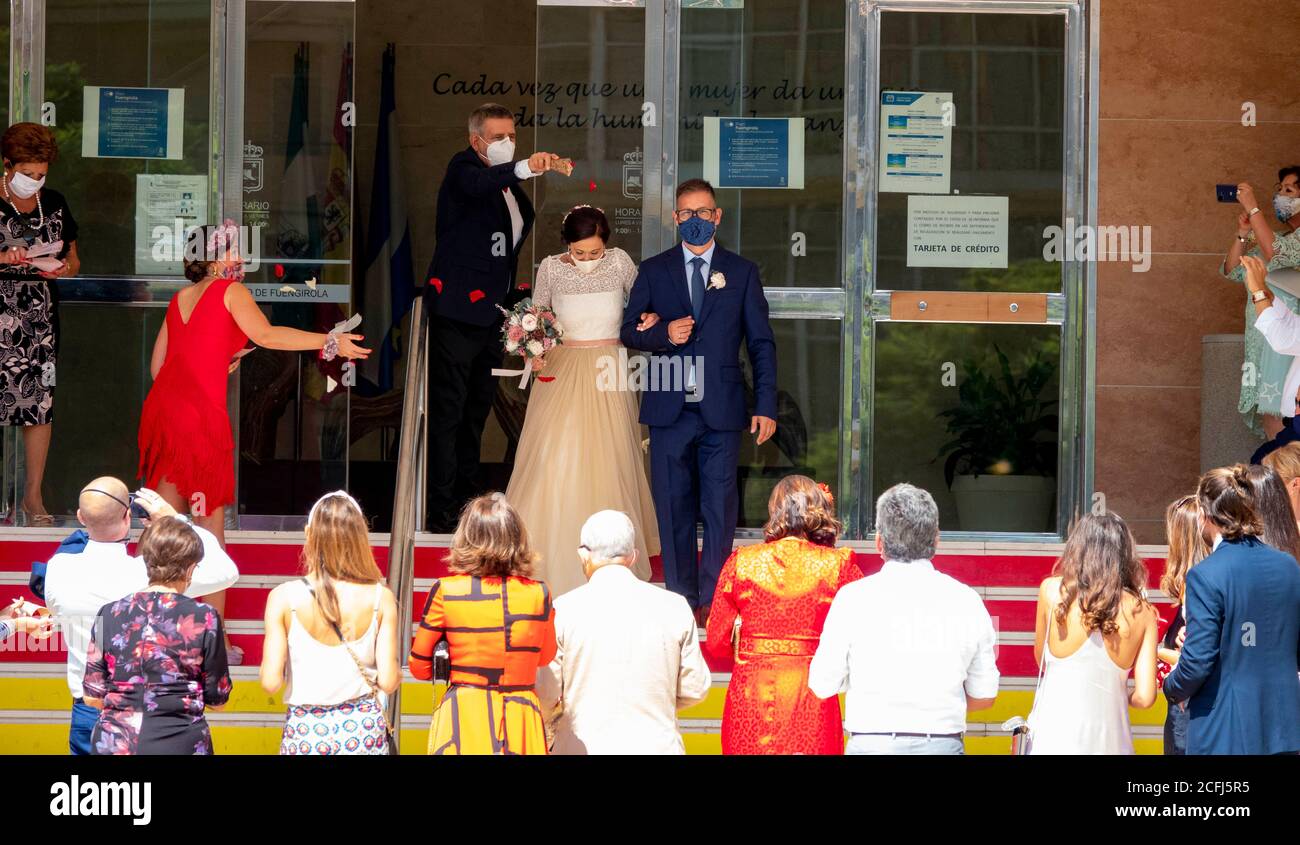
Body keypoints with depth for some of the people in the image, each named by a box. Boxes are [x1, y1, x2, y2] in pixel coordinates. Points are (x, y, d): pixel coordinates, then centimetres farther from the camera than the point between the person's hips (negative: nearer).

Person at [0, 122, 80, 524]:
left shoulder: (55, 204, 11)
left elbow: (73, 260, 20)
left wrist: (63, 268, -3)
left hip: (41, 317, 4)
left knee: (40, 405, 2)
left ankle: (34, 494, 11)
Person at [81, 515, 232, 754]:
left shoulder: (110, 615, 2)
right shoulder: (204, 618, -5)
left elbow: (93, 696, 5)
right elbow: (217, 700, 2)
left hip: (115, 744, 2)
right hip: (179, 743, -2)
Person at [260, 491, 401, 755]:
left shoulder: (284, 597, -10)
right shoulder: (380, 598, -7)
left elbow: (271, 682, -12)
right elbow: (388, 681, -8)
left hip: (306, 732, -1)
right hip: (365, 731, 1)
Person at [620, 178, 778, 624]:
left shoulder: (742, 272, 8)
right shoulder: (653, 270, 10)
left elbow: (761, 343, 7)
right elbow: (629, 331, 10)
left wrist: (766, 406, -1)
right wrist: (664, 334, -12)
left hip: (721, 408, -1)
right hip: (669, 408, 1)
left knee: (719, 507, -4)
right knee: (673, 506, 4)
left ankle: (712, 600, 1)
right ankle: (681, 598, 12)